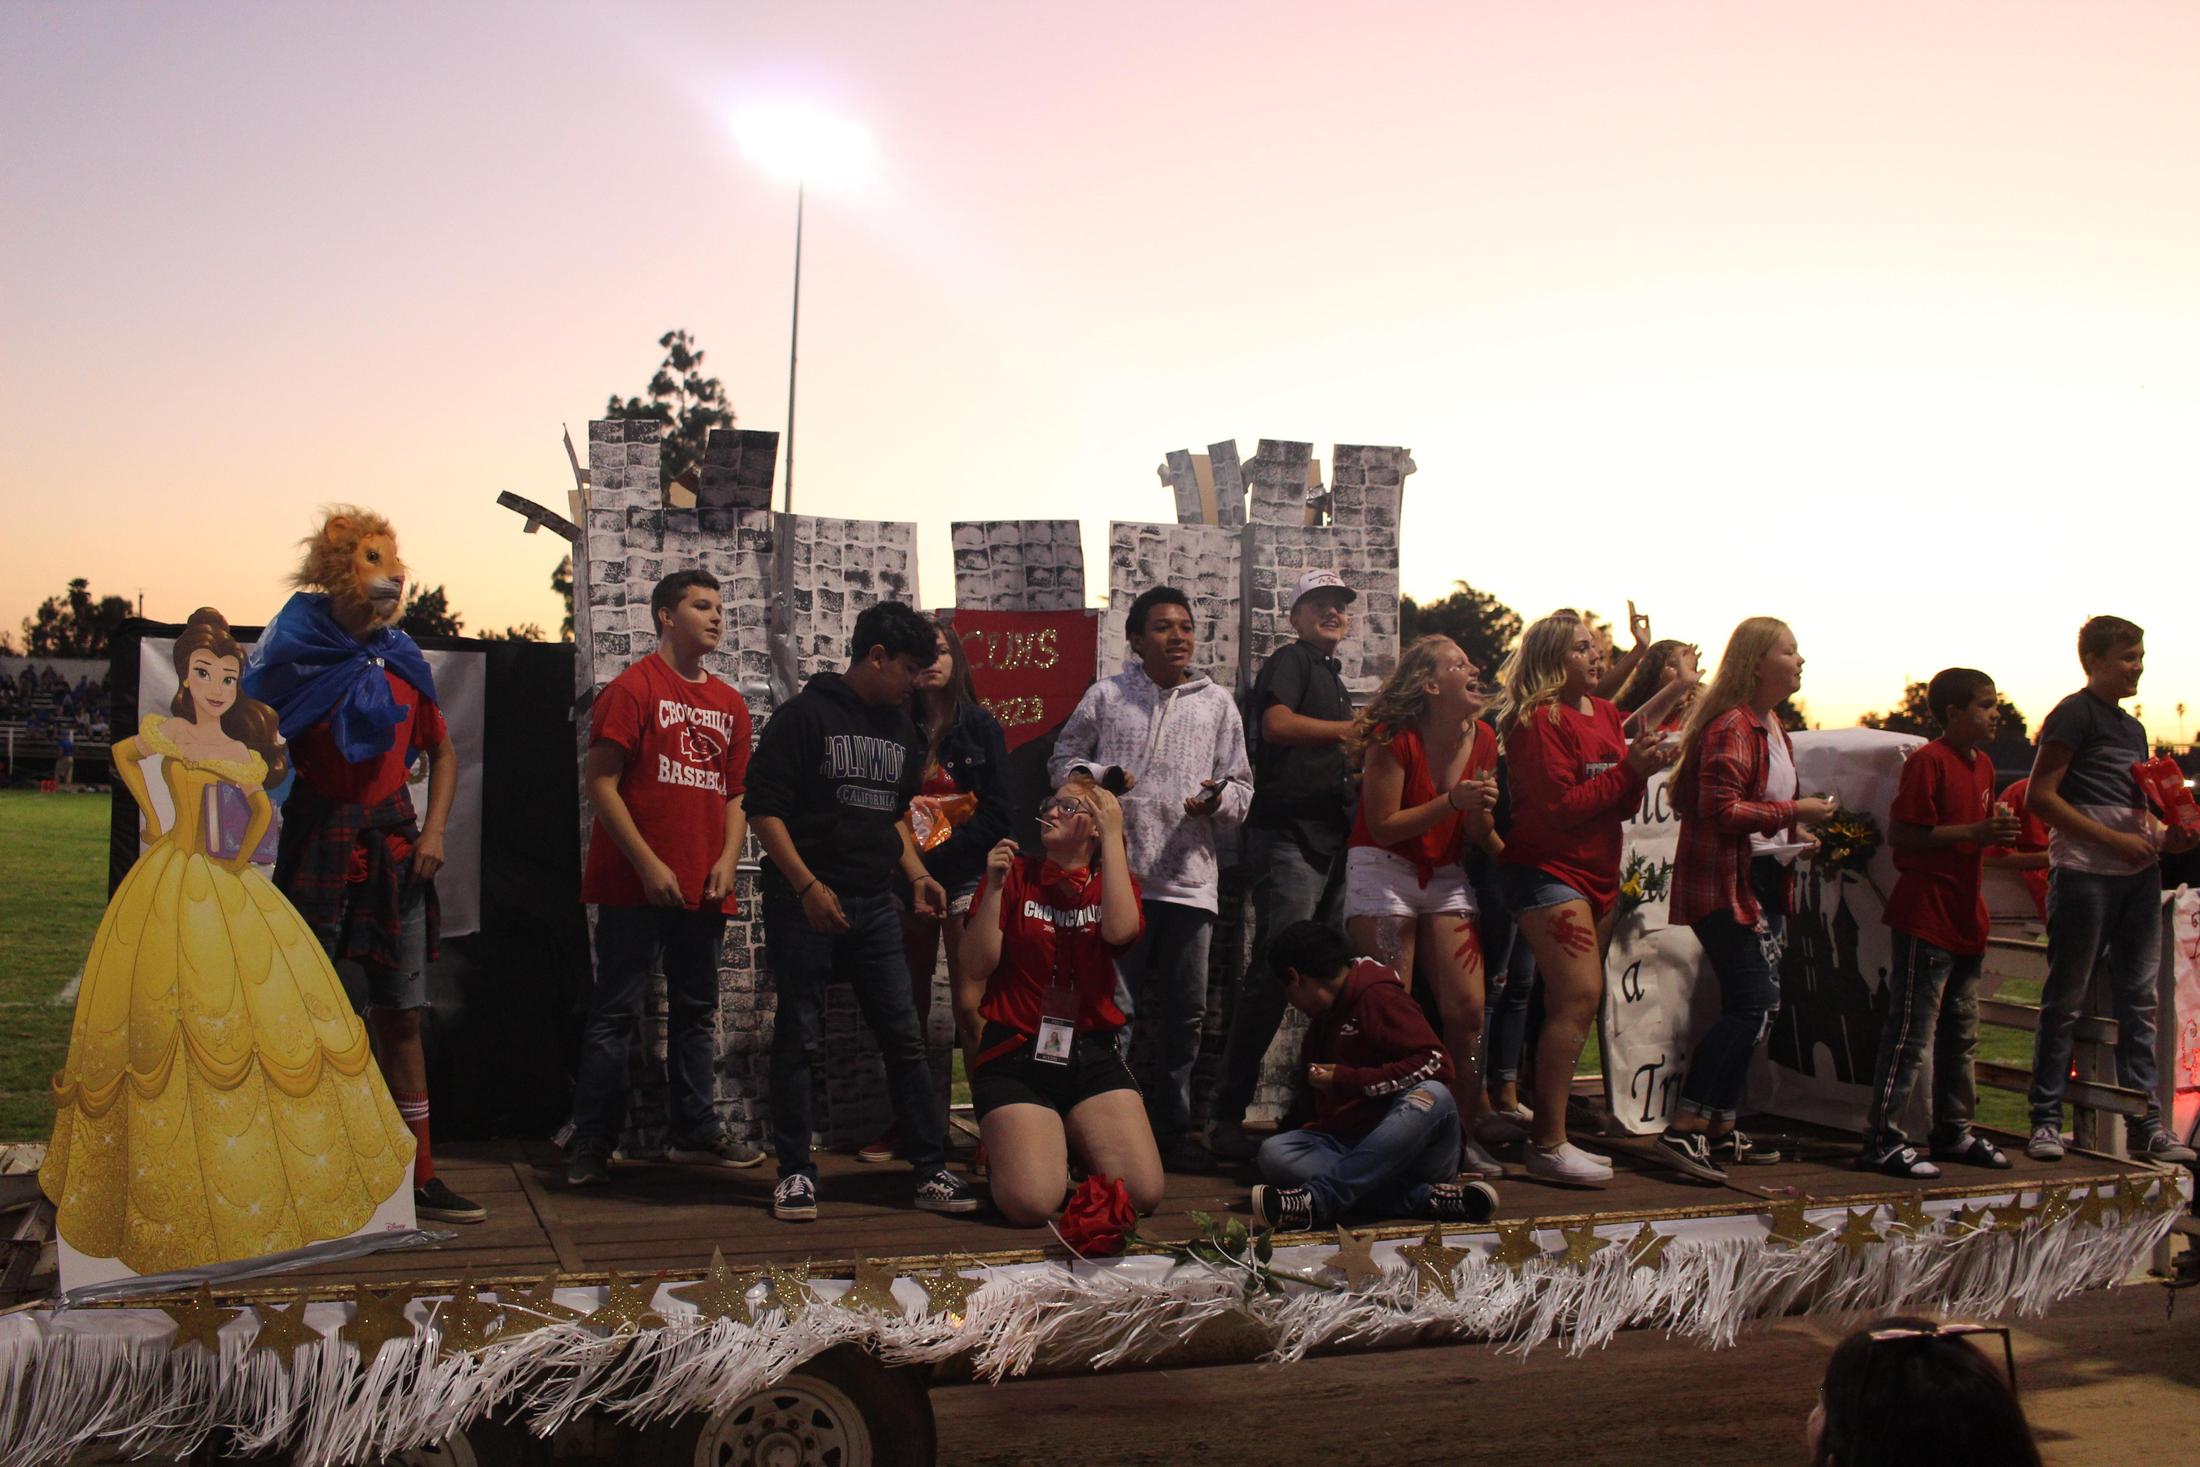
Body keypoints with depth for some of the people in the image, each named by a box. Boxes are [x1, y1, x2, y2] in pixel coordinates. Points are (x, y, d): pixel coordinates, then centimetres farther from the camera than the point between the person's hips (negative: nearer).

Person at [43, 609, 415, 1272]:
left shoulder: (244, 754, 7)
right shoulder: (162, 732, 2)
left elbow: (262, 808, 22)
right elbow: (123, 756, 21)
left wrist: (245, 853, 8)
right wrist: (149, 814, 11)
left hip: (230, 887, 3)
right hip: (170, 882, -2)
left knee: (265, 998, 2)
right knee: (167, 1024, -1)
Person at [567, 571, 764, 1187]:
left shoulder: (729, 704, 14)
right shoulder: (634, 688, -4)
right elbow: (600, 781, -9)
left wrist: (727, 859, 1)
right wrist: (647, 864, -15)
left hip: (703, 889, 6)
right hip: (635, 886, -6)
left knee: (696, 1011, 13)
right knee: (616, 1014, -2)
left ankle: (696, 1130, 23)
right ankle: (591, 1144, 4)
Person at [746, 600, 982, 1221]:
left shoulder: (901, 728, 14)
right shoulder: (806, 714, -7)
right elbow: (763, 806, -10)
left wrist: (915, 873, 11)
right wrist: (808, 886, -17)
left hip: (873, 905, 6)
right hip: (803, 901, -6)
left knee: (905, 1036, 3)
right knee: (799, 1038, 1)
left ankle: (931, 1170, 9)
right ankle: (795, 1172, 12)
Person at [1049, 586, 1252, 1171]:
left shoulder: (1217, 703, 11)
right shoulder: (1105, 696, 6)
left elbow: (1242, 783, 12)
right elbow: (1062, 760, 11)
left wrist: (1221, 797, -10)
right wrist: (1098, 776, -9)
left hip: (1191, 878, 3)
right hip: (1119, 875, -3)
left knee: (1186, 1011, 9)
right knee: (1113, 1010, 1)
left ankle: (1170, 1127, 22)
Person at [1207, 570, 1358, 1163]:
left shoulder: (1334, 681, 27)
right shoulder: (1291, 661, 0)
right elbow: (1277, 724, -20)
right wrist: (1356, 729, -14)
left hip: (1330, 839, 9)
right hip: (1288, 835, -9)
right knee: (1275, 973, -16)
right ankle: (1227, 1112, -12)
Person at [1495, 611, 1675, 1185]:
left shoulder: (1605, 713, 14)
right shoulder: (1539, 720, -11)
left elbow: (1622, 806, 15)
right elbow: (1559, 805, -18)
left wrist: (1642, 769, -5)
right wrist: (1628, 768, -17)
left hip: (1599, 874, 9)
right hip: (1548, 872, -9)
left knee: (1568, 1006, 9)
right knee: (1579, 997, -17)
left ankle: (1546, 1133, 17)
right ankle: (1549, 1146, -13)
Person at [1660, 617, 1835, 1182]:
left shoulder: (1771, 727, 17)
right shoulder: (1731, 726, -15)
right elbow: (1722, 808, -24)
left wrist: (1797, 836, 11)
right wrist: (1795, 812, -17)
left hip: (1762, 883, 10)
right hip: (1726, 885, -10)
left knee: (1748, 1010, 11)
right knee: (1753, 1006, -16)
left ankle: (1722, 1132, 18)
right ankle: (1684, 1129, -14)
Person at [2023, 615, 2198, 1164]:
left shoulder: (2132, 728, 20)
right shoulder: (2075, 714, -4)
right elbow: (2041, 795, -12)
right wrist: (2112, 840, -17)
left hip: (2138, 873, 8)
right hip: (2084, 872, -8)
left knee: (2138, 998, 8)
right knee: (2066, 998, -2)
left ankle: (2145, 1124, 13)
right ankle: (2045, 1119, 5)